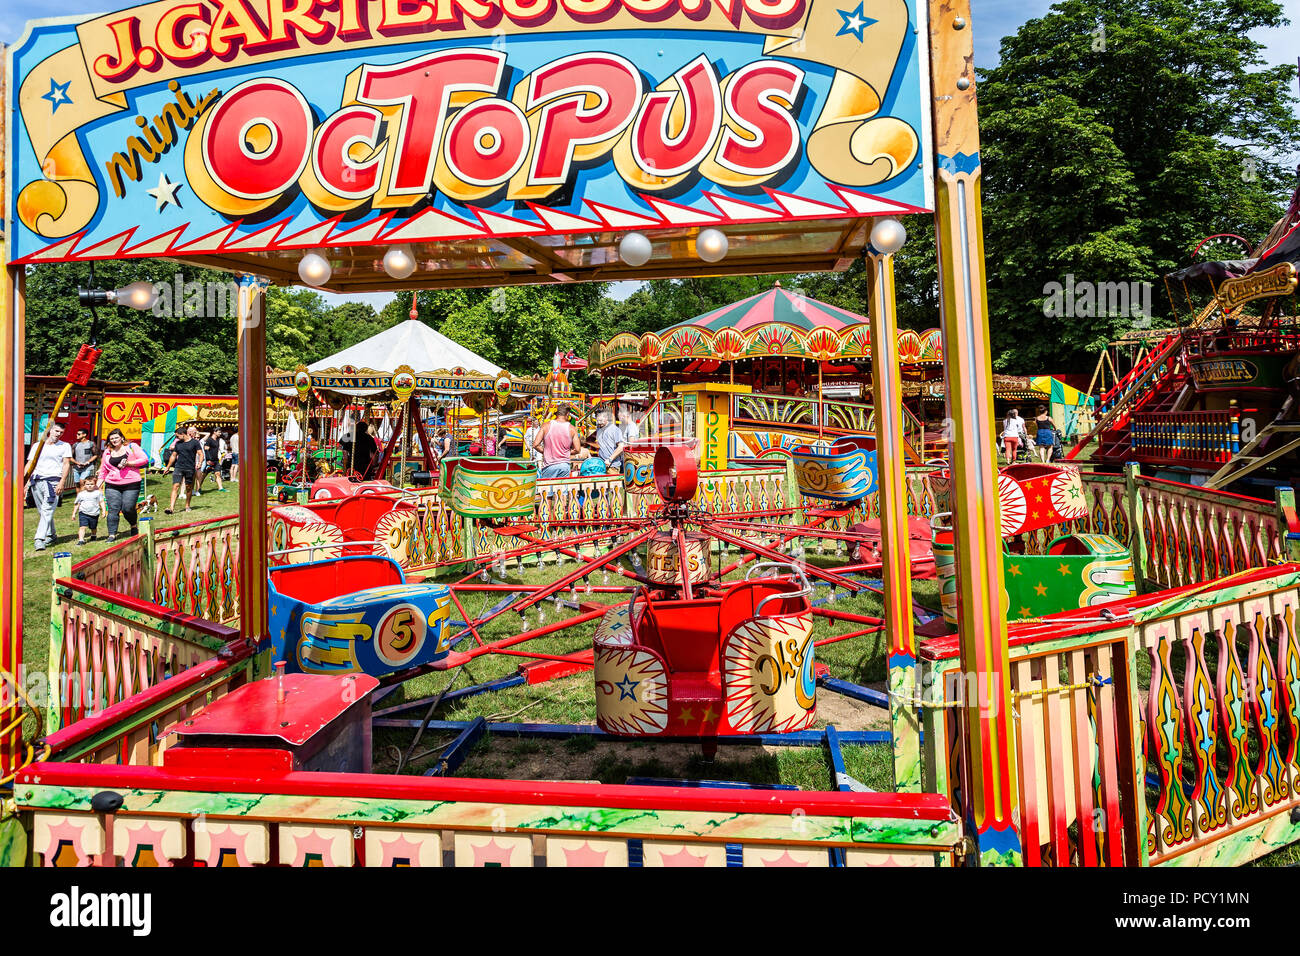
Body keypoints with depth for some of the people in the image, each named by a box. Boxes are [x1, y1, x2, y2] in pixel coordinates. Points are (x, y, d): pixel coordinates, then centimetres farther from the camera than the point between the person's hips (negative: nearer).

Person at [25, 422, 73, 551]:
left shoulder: (65, 446, 9)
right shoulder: (37, 446, 17)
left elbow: (66, 464, 0)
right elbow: (30, 464, 14)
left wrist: (62, 482, -11)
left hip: (53, 481, -4)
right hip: (36, 481, 4)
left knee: (47, 511, -15)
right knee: (43, 511, 8)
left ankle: (39, 539, -21)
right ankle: (50, 535, 21)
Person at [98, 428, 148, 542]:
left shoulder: (132, 447, 5)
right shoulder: (107, 452, 15)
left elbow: (145, 459, -4)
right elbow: (103, 471, 19)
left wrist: (128, 463, -12)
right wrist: (97, 485, 12)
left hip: (131, 484, -3)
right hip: (112, 485, 3)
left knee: (128, 508, -8)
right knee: (113, 509, -4)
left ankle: (134, 525, 22)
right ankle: (112, 534, 0)